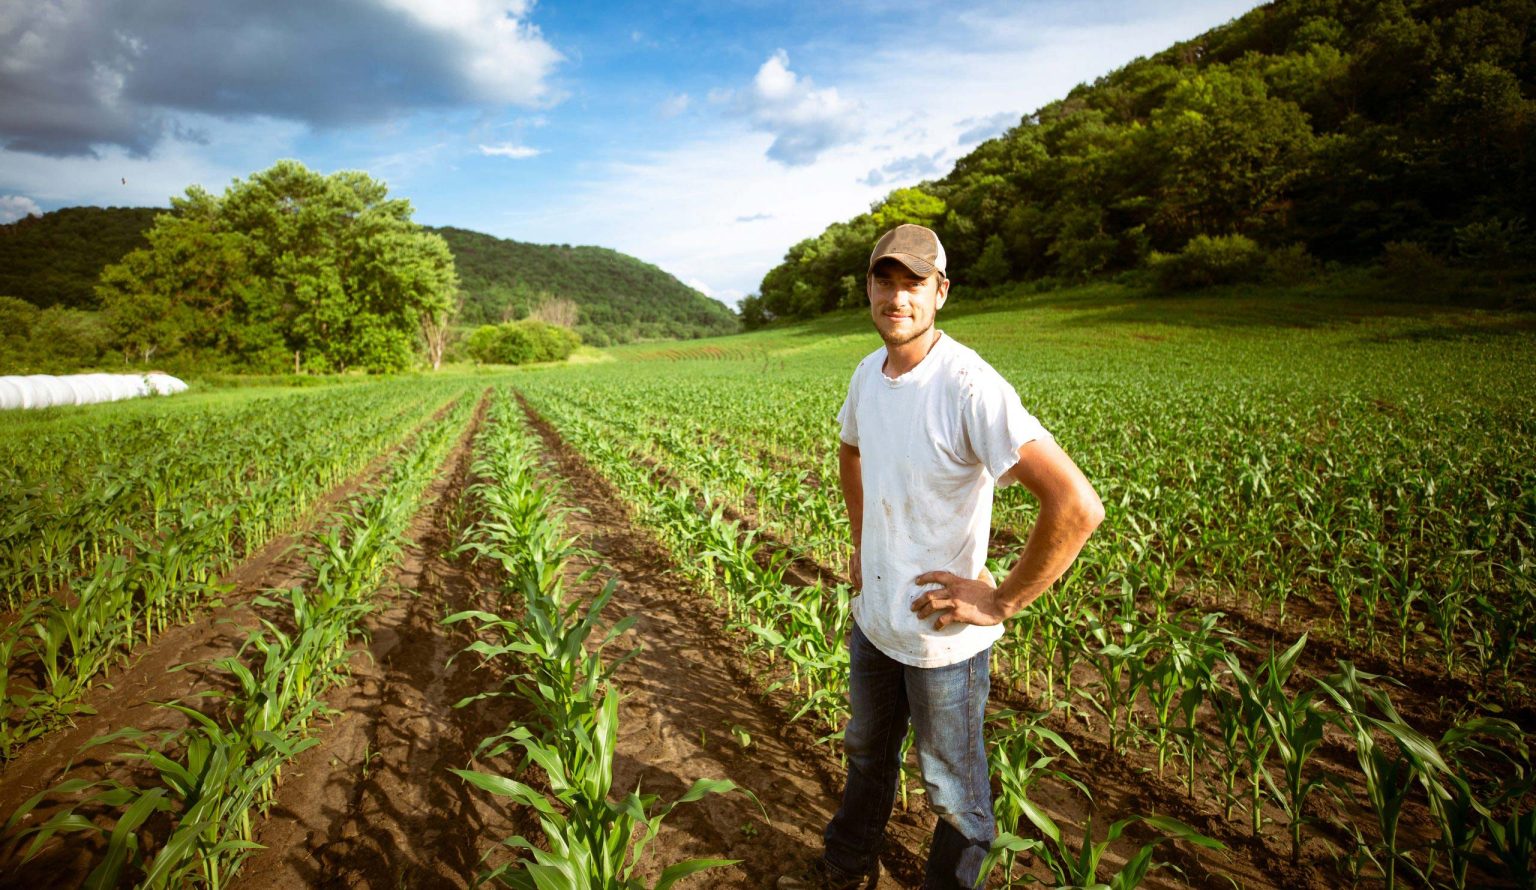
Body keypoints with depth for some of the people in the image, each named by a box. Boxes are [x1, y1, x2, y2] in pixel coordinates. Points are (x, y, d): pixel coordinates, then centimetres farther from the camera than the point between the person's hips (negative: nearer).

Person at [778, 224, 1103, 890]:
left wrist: (1002, 602, -24)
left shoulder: (969, 387, -28)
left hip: (943, 637, -8)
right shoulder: (868, 374, -2)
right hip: (872, 616, 8)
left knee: (953, 791, 16)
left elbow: (1078, 507, -33)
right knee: (866, 752, 29)